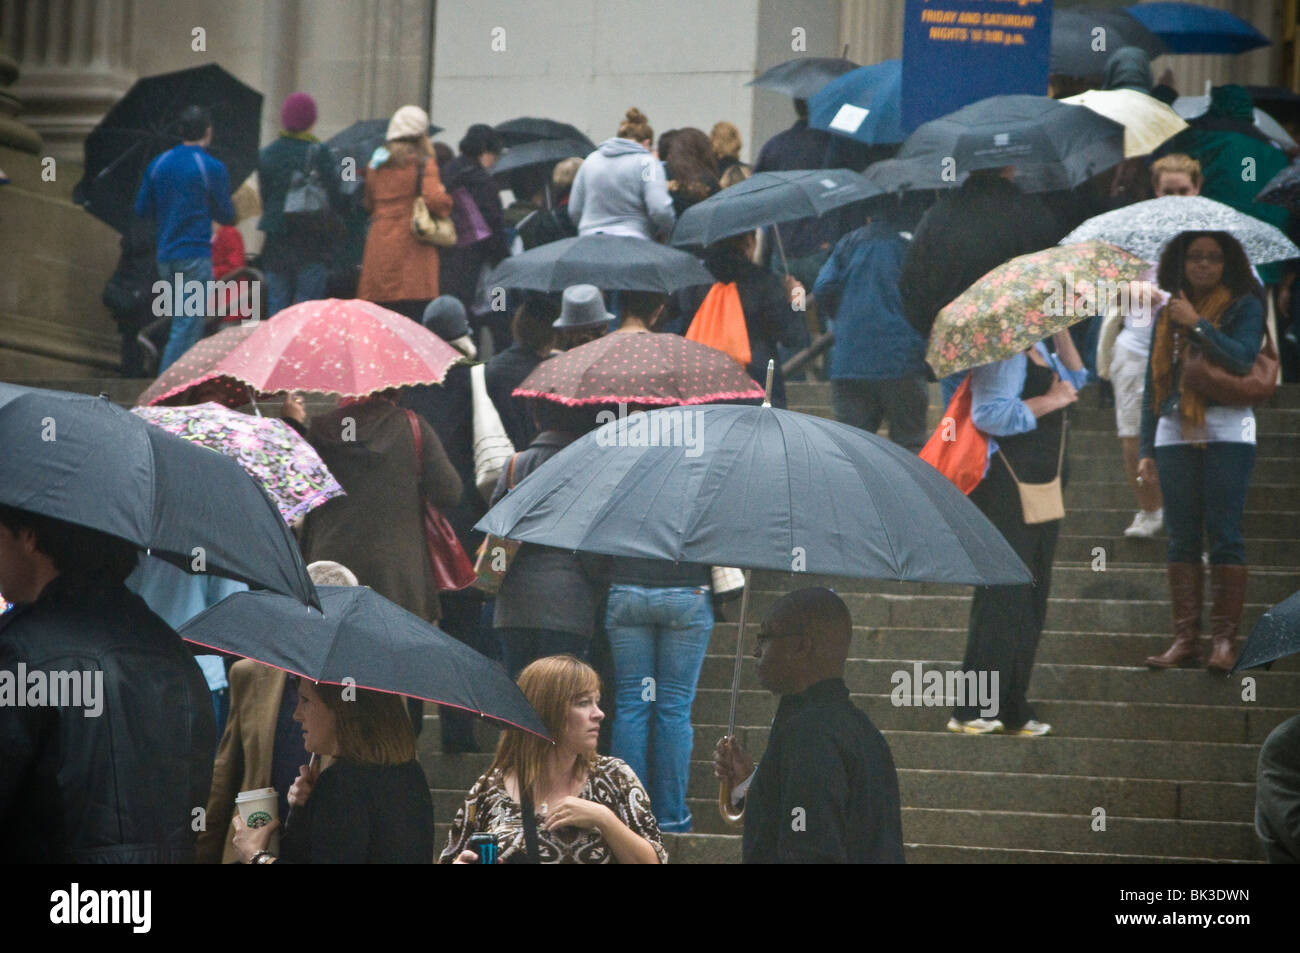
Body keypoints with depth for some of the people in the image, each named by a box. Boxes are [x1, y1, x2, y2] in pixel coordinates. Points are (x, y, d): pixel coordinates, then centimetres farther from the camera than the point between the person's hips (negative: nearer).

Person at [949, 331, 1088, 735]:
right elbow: (988, 413, -24)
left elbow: (1074, 379, 26)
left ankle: (1012, 711, 15)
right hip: (1004, 490, -10)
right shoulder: (1001, 353, -13)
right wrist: (1047, 402, -16)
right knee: (1002, 599, -12)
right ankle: (971, 712, -11)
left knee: (1031, 604, 10)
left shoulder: (1037, 350, 16)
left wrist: (1062, 332, 13)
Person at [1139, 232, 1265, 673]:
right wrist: (1147, 448, 11)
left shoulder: (1243, 306, 3)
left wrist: (1197, 325, -17)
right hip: (1175, 434, 4)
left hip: (1227, 432, -4)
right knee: (1182, 537, 2)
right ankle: (1185, 636, 2)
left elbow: (1242, 357, -14)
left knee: (1224, 534, -7)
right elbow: (1154, 382, 16)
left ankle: (1225, 638, -7)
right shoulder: (1168, 314, 15)